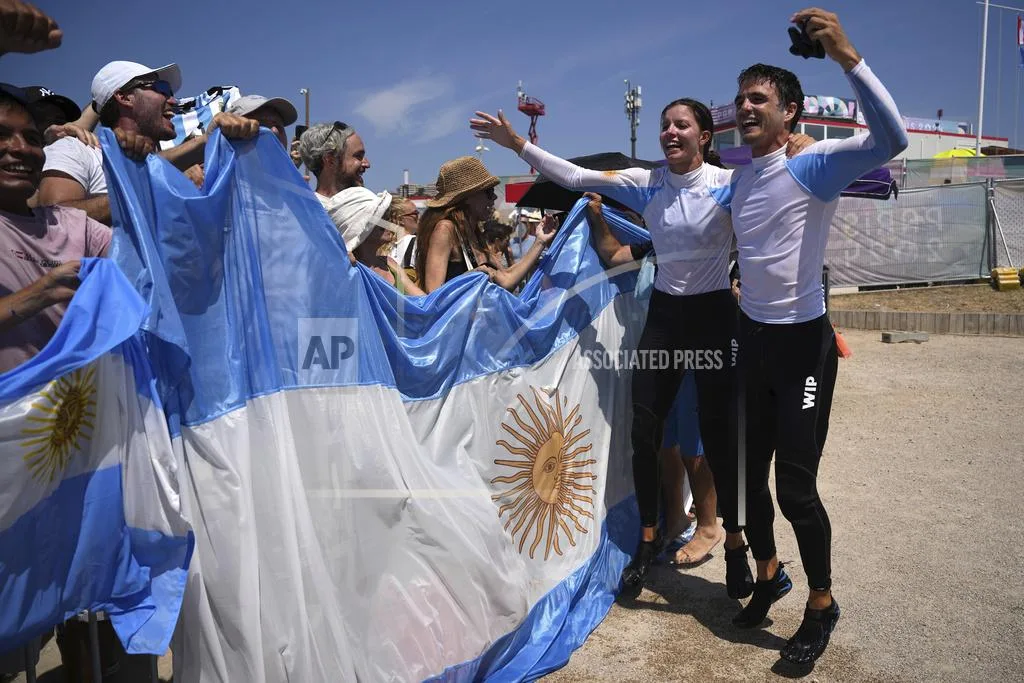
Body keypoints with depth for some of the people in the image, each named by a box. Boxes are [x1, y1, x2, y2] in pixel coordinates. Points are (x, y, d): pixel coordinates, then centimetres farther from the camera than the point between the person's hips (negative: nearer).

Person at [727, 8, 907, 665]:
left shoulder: (815, 164, -12)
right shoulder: (739, 177, 9)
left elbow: (891, 139, -30)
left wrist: (848, 56, -36)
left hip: (802, 342, -7)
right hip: (752, 337, 7)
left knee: (796, 485, -3)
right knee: (750, 473, 15)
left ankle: (822, 604, 22)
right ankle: (769, 574, 39)